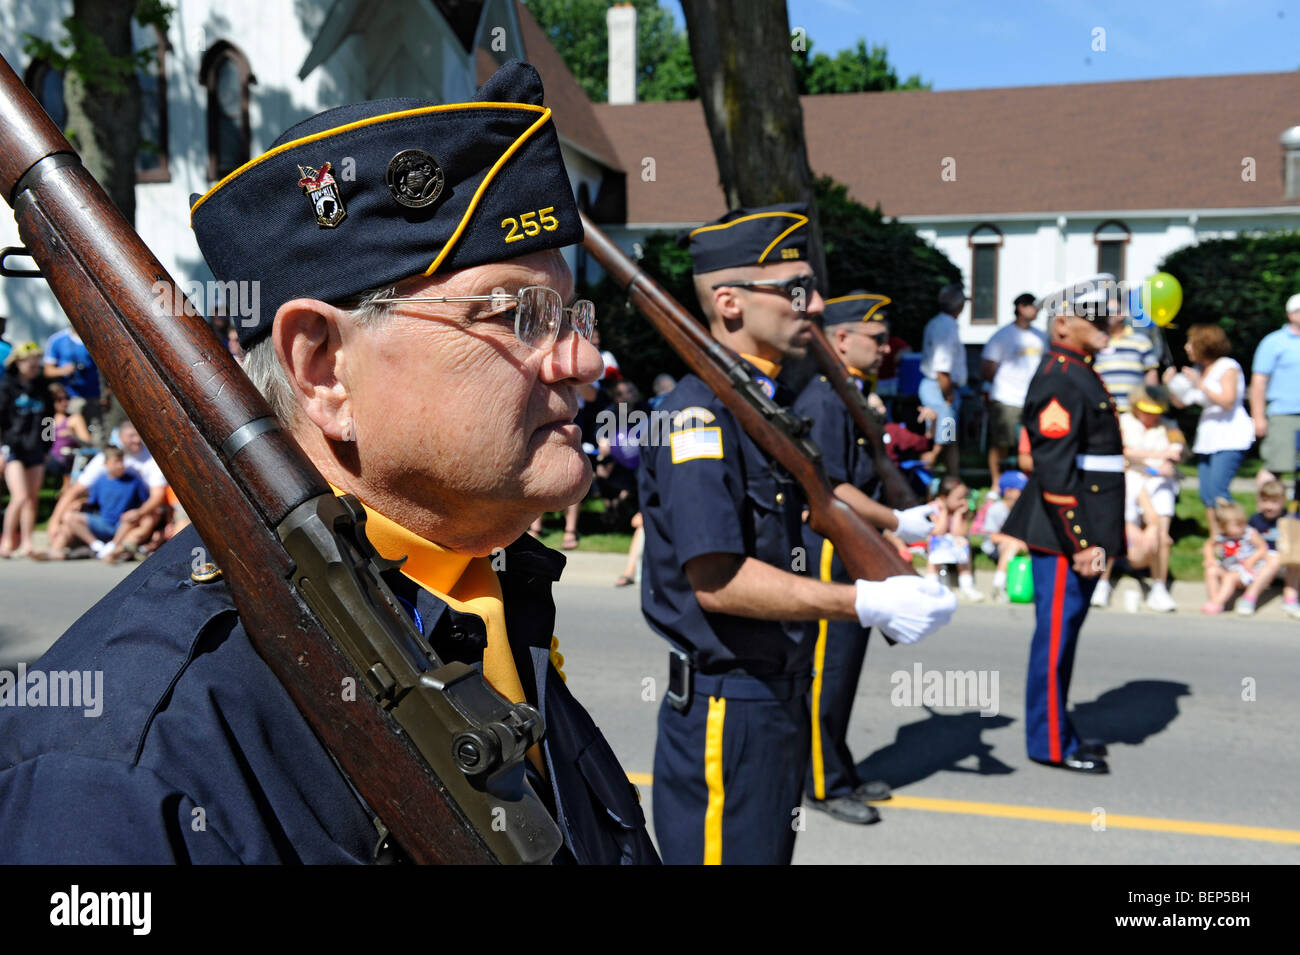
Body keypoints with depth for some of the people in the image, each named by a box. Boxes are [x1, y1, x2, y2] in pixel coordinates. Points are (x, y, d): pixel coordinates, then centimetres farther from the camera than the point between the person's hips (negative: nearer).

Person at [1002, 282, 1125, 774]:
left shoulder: (1080, 375, 17)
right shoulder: (1059, 380, -15)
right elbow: (1054, 471, -22)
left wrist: (1099, 537, 21)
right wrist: (1081, 543, -21)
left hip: (1084, 531, 10)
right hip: (1065, 534, -10)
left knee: (1063, 632, 16)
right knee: (1056, 635, -1)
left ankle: (1057, 729, 27)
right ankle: (1051, 743, 9)